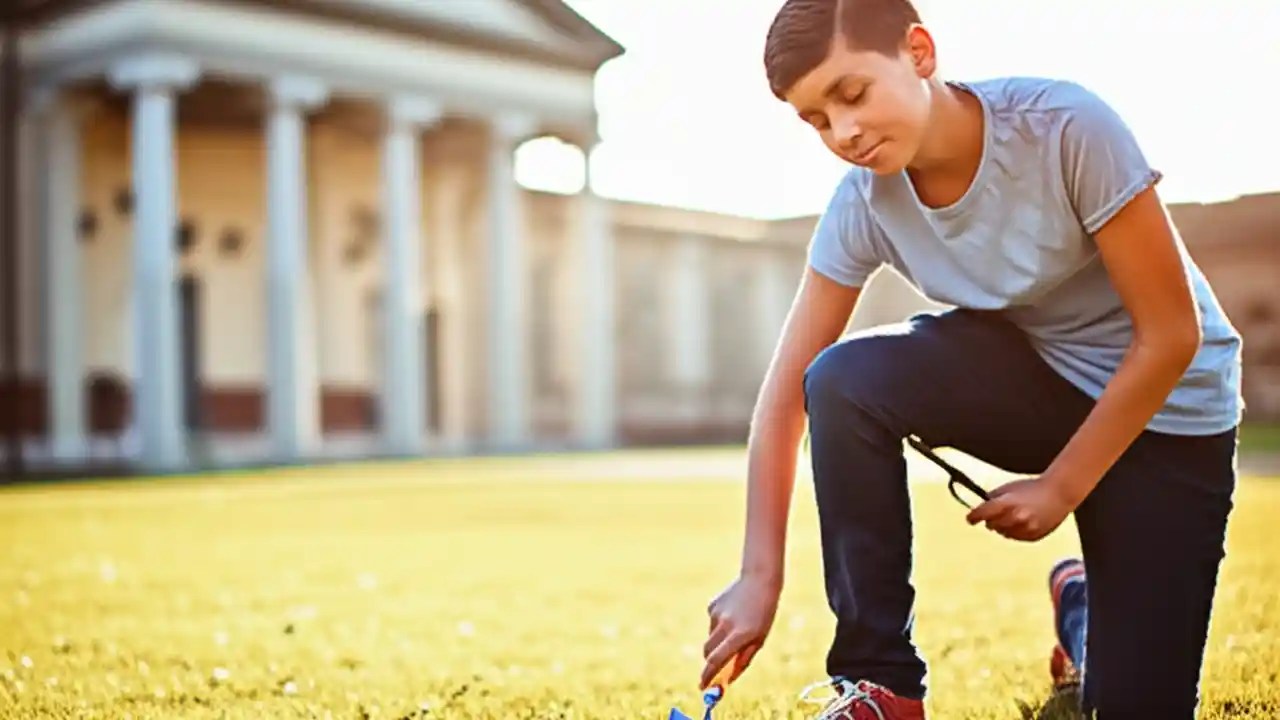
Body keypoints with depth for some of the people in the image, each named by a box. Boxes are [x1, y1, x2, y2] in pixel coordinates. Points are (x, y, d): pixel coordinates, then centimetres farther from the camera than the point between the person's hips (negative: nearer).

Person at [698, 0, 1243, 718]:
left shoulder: (1067, 127, -29)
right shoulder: (863, 204, -16)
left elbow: (1172, 335, -22)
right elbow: (789, 389, -14)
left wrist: (1061, 487, -17)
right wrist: (760, 575, -20)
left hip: (1164, 410, -3)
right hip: (1031, 378, 3)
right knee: (843, 379, -28)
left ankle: (1083, 602, 26)